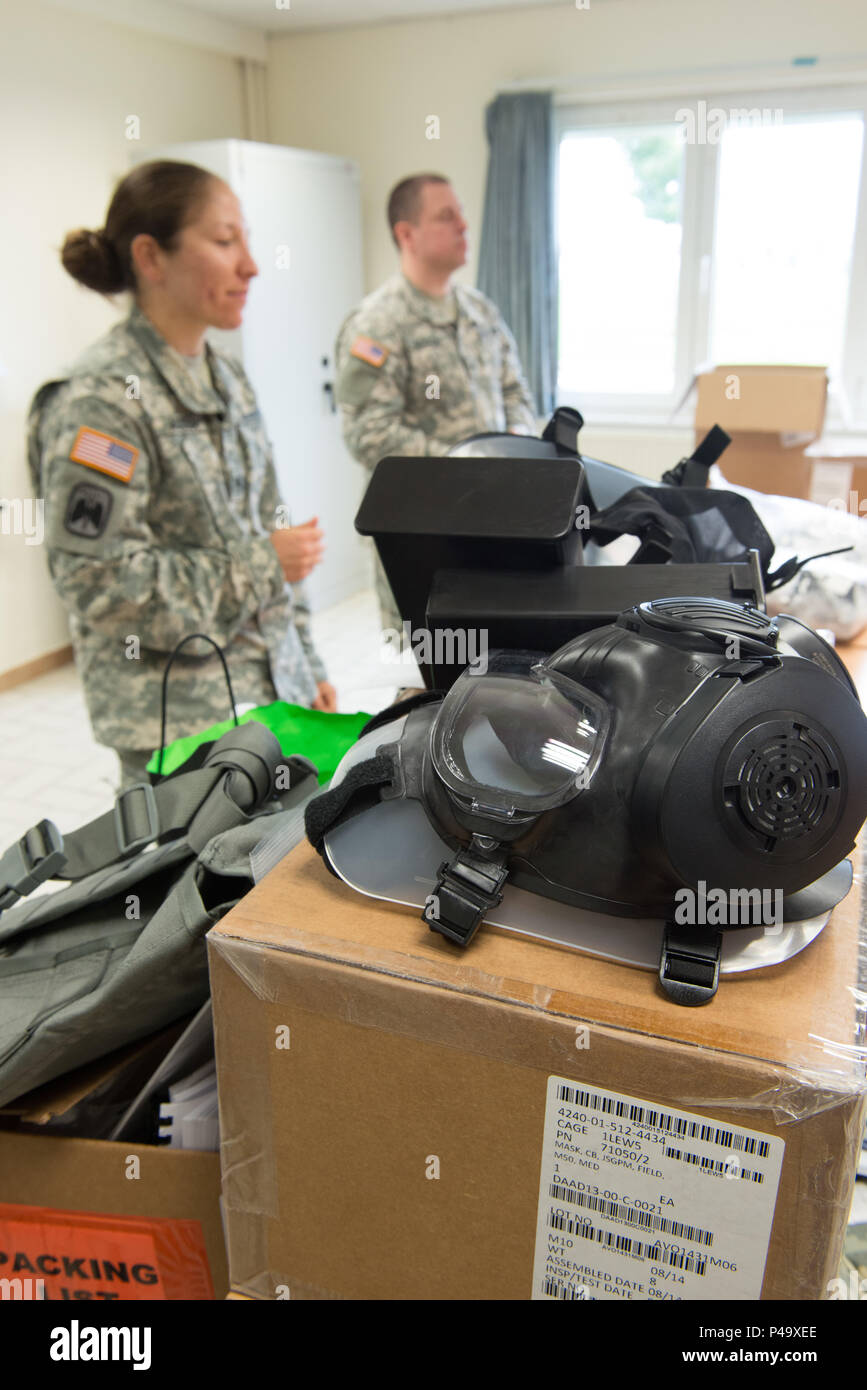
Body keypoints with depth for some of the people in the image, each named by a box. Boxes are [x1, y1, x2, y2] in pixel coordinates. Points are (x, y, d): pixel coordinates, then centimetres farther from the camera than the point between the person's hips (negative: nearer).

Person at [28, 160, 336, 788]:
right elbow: (98, 580, -19)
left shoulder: (226, 376, 10)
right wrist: (263, 566, -15)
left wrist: (308, 664, 13)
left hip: (272, 687, 7)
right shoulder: (102, 400, -15)